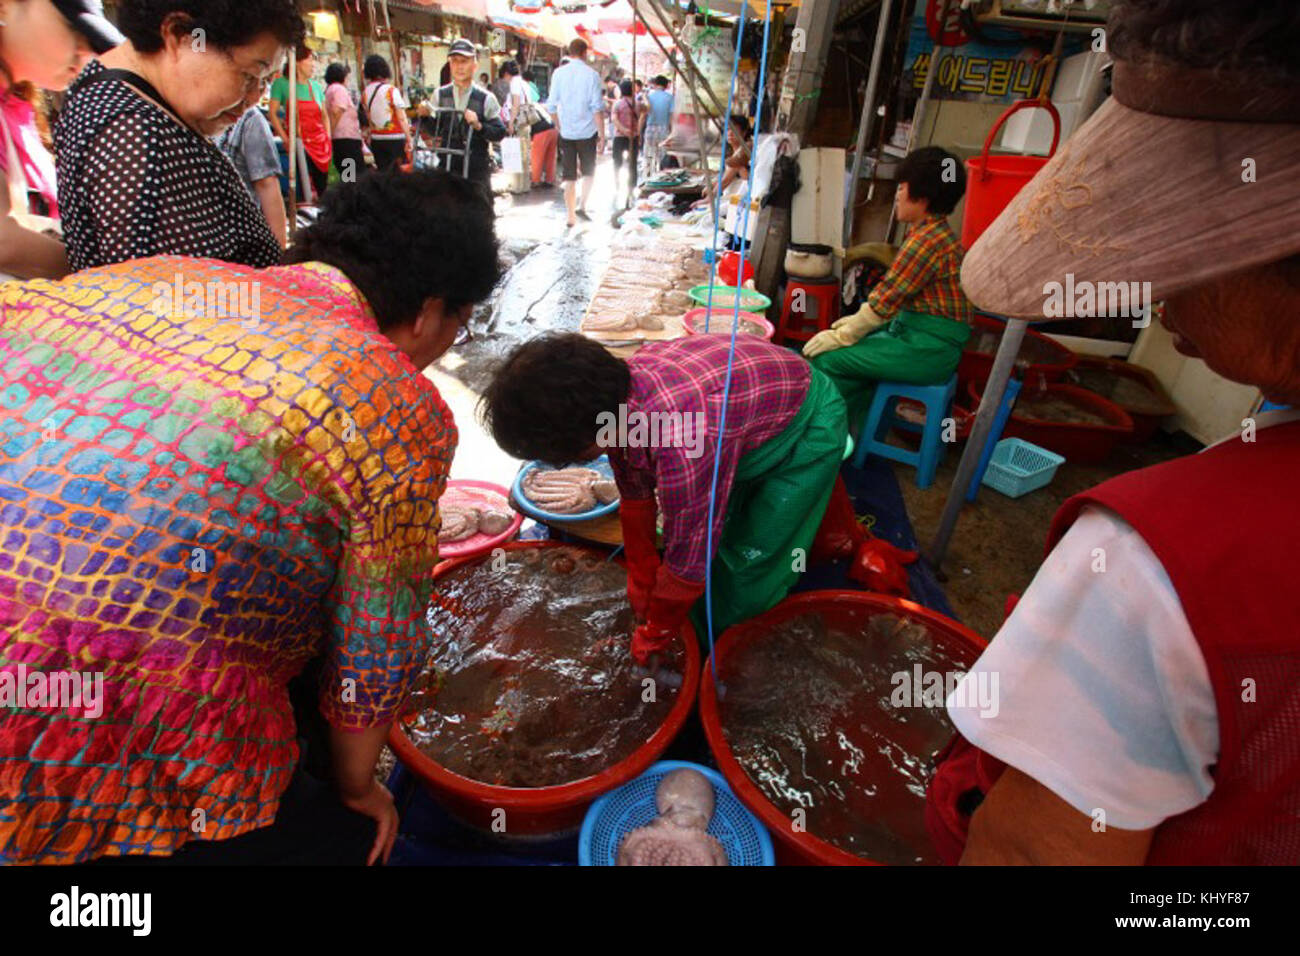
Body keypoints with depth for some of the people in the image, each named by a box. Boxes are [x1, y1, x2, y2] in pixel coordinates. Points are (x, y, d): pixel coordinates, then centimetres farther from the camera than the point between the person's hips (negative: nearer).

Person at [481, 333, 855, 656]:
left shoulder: (682, 443, -44)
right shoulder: (615, 394, -17)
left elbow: (687, 564, -31)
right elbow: (636, 500, -3)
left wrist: (651, 639, -12)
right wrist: (641, 588, 8)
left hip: (807, 427, -7)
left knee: (750, 568, -5)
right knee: (709, 537, 11)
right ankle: (701, 639, 33)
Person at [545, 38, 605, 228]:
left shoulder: (559, 73, 2)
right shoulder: (591, 74, -6)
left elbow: (551, 105, 4)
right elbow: (597, 108, -10)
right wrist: (602, 135, -5)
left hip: (566, 132, 2)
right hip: (587, 131, -2)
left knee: (569, 176, 7)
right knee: (588, 172, 15)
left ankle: (571, 216, 8)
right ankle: (582, 206, -2)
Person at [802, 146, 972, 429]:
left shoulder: (927, 239, -17)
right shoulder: (935, 232, 15)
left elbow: (885, 299, -16)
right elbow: (891, 295, 17)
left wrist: (842, 336, -8)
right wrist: (856, 320, 13)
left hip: (927, 348, -10)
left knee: (826, 359, -15)